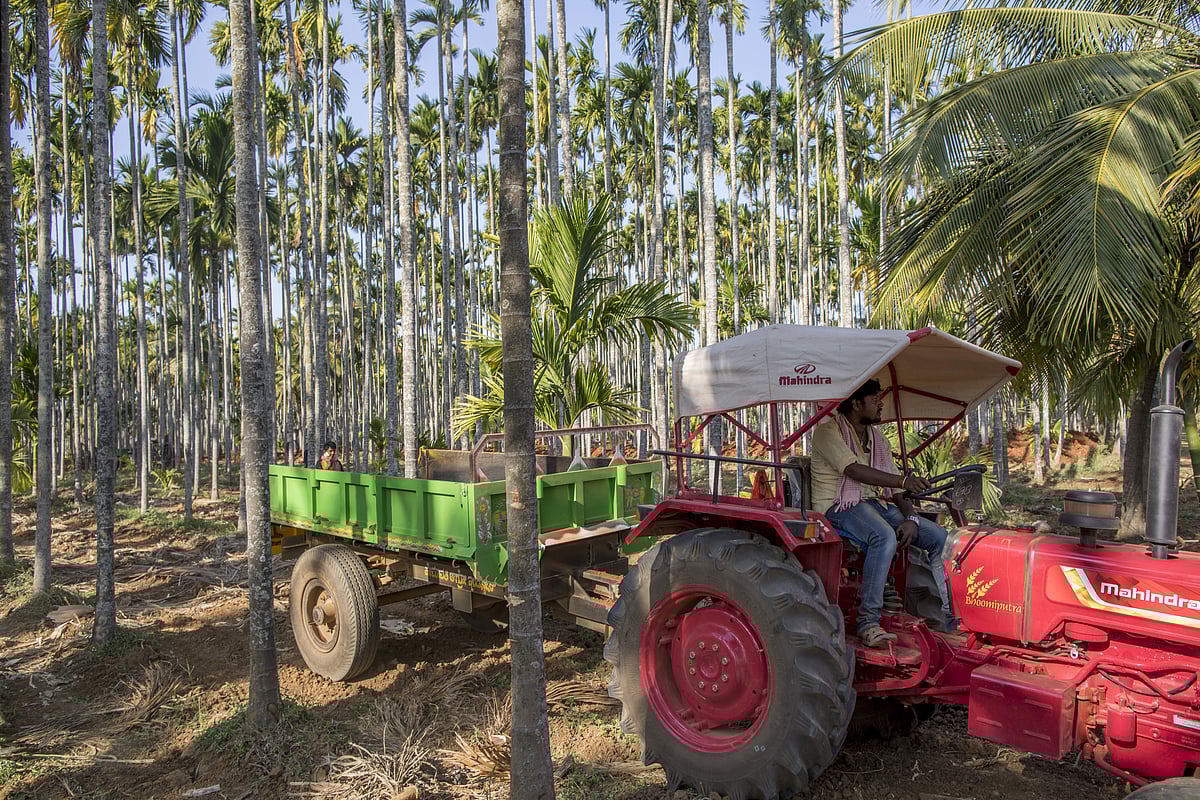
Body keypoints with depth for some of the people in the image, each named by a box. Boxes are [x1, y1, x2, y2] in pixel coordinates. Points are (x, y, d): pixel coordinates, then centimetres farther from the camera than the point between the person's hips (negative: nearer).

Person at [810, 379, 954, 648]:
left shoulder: (878, 438, 16)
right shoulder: (828, 431, -8)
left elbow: (895, 489, 12)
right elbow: (854, 470, -24)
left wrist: (910, 518, -7)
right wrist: (903, 480, -32)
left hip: (876, 504, 8)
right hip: (838, 506, -8)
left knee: (940, 537, -5)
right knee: (885, 537, -37)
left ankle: (949, 616, -1)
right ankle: (868, 621, -30)